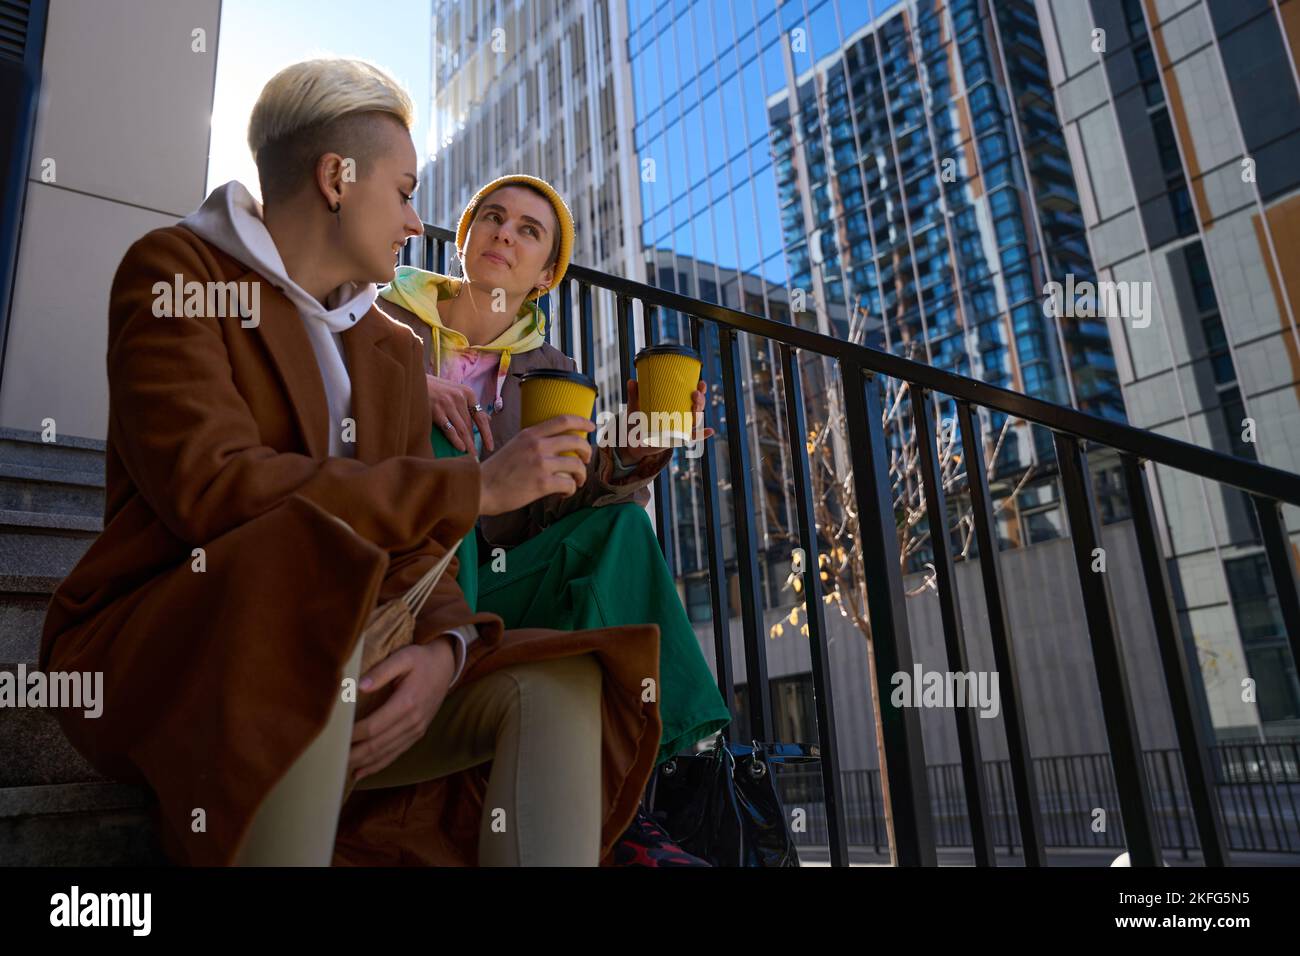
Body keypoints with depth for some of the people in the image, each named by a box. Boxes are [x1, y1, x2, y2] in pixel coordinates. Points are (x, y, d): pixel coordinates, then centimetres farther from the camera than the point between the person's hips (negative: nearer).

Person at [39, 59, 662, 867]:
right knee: (317, 583, -36)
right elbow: (210, 486, -21)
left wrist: (443, 650, -18)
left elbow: (417, 551, 6)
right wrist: (478, 486, -19)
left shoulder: (395, 350, 14)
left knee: (557, 684, -15)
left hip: (334, 693, 6)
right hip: (159, 663, -5)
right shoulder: (175, 271, -3)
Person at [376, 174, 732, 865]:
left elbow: (550, 516, 1)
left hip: (479, 586, 3)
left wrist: (626, 459, -17)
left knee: (622, 525, -16)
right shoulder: (384, 319, 7)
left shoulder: (550, 373, 13)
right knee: (434, 438, -25)